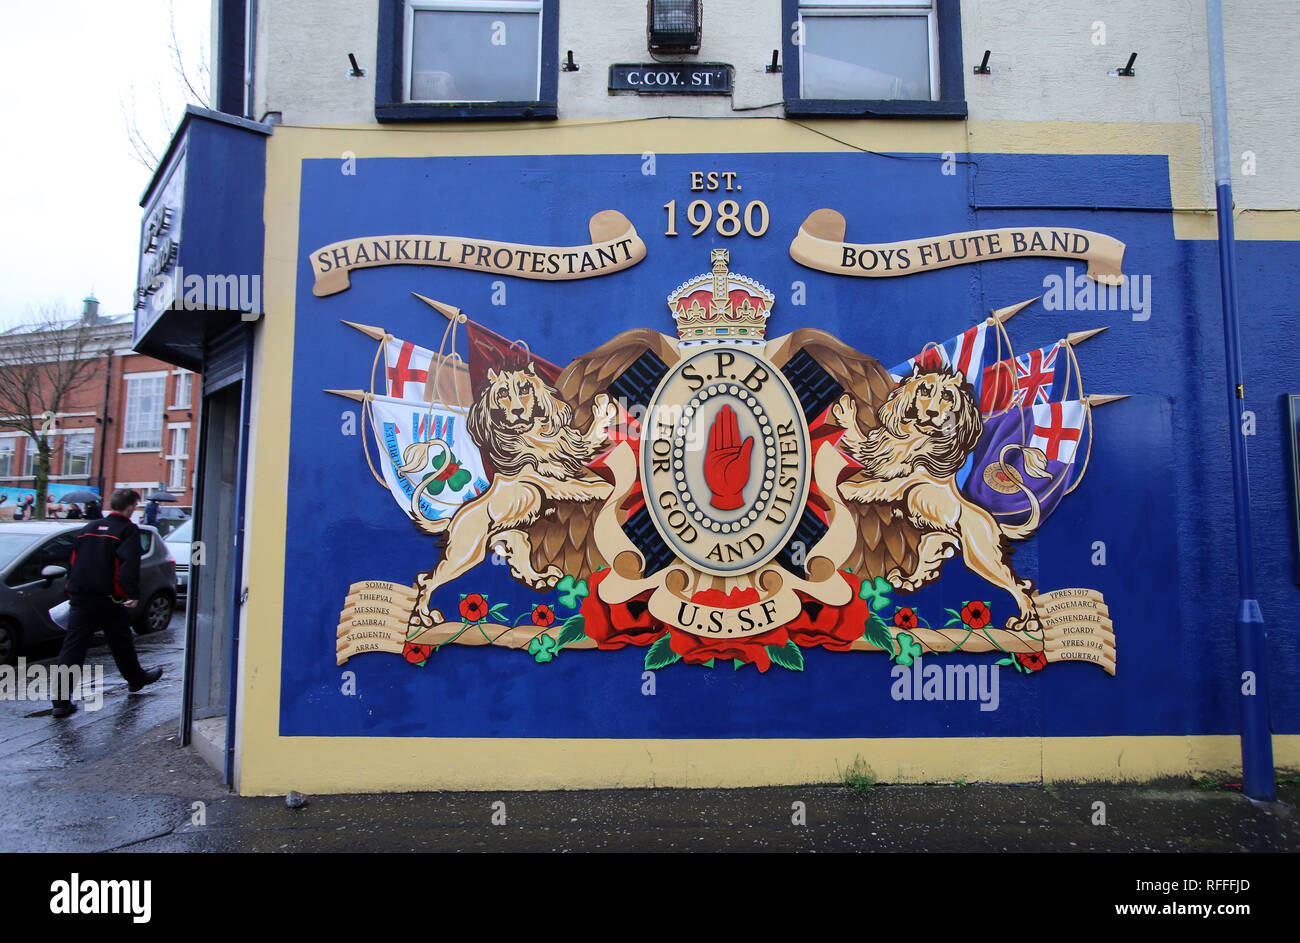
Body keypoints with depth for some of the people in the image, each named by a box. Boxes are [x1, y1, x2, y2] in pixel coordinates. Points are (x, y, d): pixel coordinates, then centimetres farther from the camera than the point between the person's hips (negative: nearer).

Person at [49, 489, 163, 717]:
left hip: (80, 598, 5)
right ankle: (136, 679, 32)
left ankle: (60, 698, -2)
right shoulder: (128, 531, -7)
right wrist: (133, 595, -18)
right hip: (109, 600, -5)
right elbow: (129, 565, -19)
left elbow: (74, 561, 19)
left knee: (73, 646, 3)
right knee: (121, 643, 13)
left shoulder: (89, 528, 14)